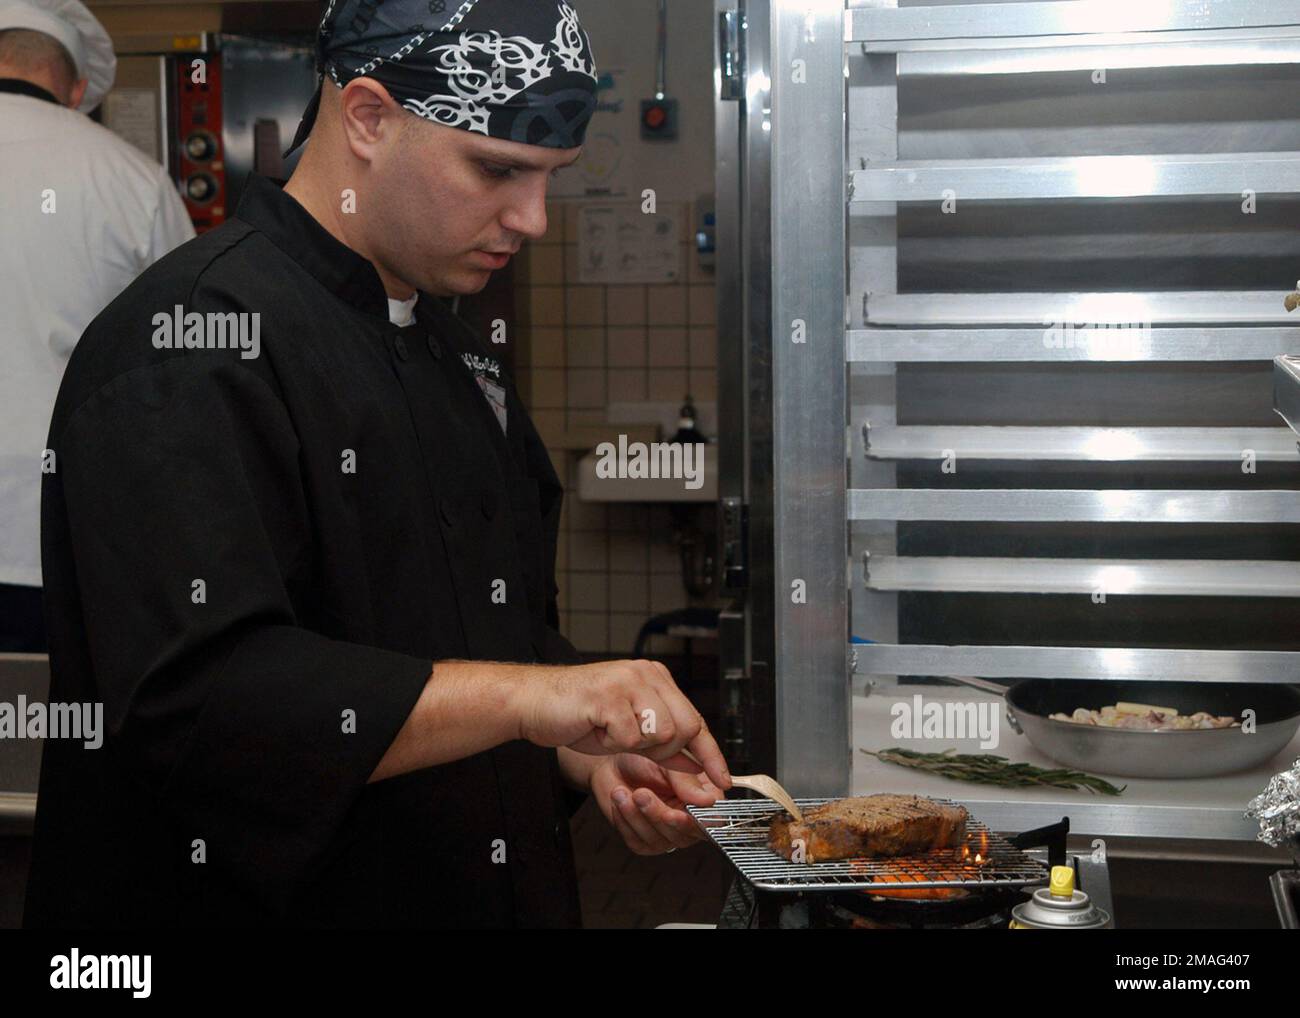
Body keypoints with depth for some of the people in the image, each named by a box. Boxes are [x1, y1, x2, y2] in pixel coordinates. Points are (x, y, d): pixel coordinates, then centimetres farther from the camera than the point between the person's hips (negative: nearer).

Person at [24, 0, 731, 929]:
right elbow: (191, 694, -30)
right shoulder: (199, 337, -19)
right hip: (245, 902, -8)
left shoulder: (456, 352, 10)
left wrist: (590, 753, -3)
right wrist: (524, 696, -34)